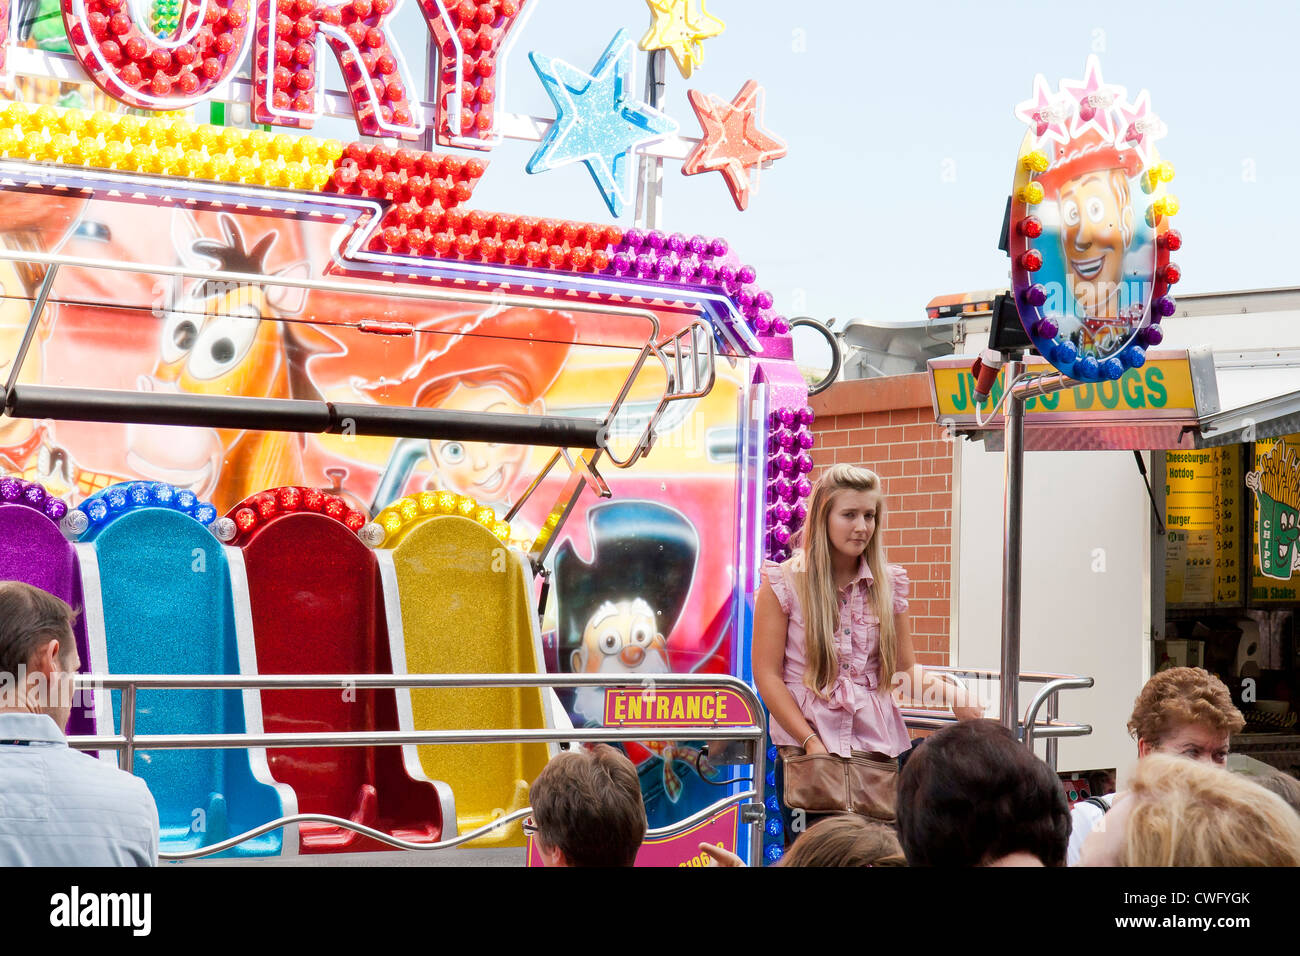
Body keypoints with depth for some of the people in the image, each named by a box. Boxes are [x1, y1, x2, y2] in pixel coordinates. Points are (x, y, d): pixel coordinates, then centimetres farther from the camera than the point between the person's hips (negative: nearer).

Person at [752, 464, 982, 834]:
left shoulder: (889, 584, 9)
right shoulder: (783, 583, -2)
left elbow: (905, 670, 12)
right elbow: (767, 674, -4)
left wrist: (952, 693, -9)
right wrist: (811, 742, -12)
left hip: (879, 747, 3)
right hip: (804, 748, -3)